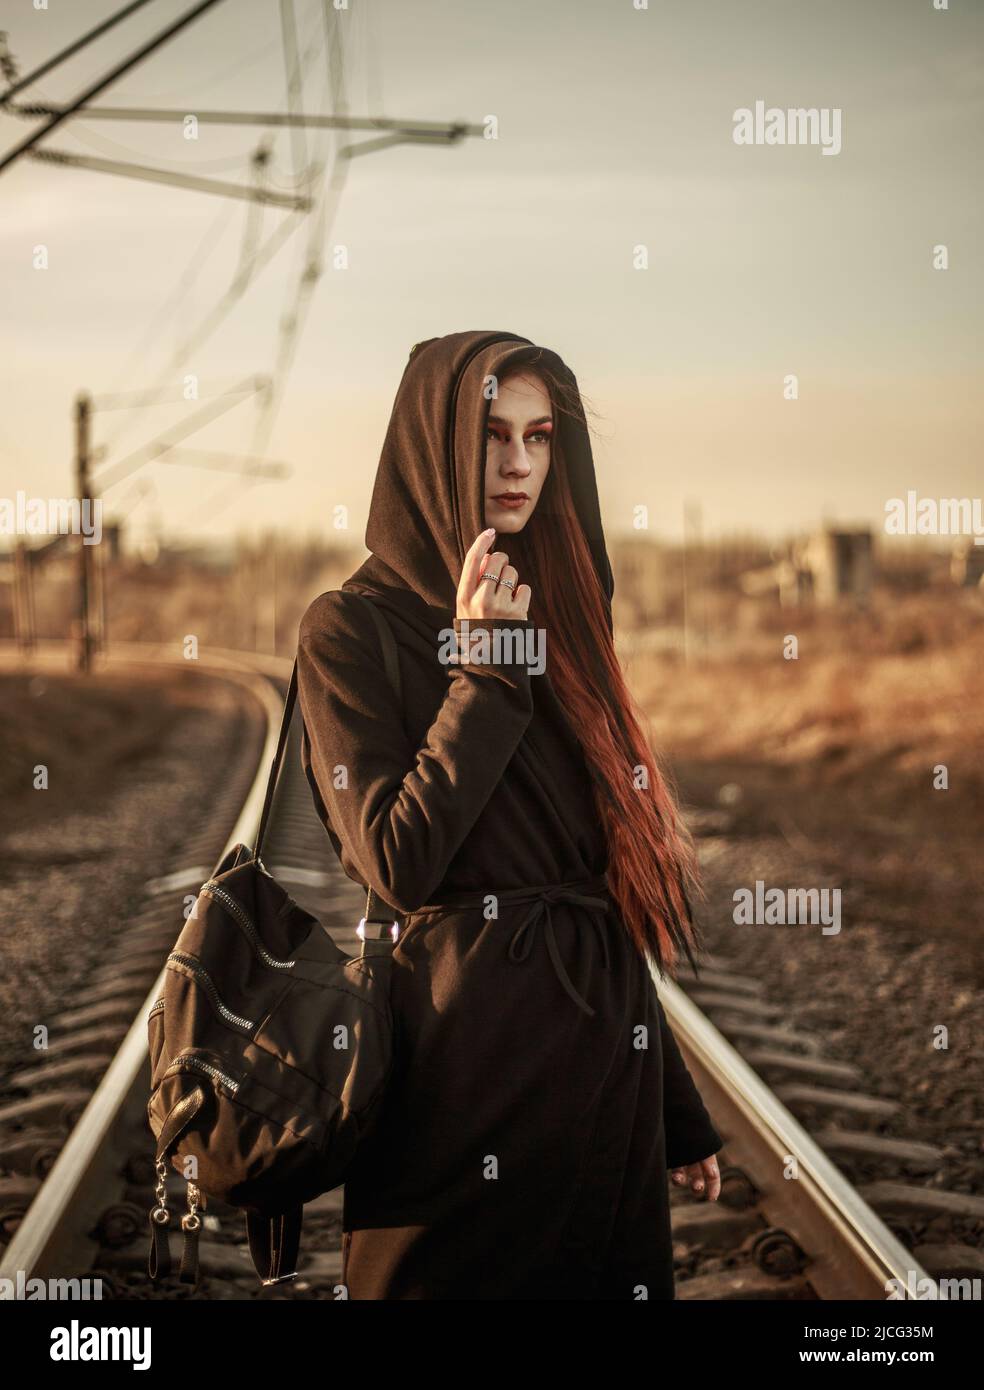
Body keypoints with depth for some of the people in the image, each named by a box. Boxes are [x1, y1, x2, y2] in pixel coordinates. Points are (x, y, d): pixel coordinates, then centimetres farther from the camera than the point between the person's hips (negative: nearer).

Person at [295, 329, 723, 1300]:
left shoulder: (558, 616, 12)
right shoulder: (351, 629, -6)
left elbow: (619, 888, 13)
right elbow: (400, 868, -17)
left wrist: (679, 1111, 13)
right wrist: (484, 672, -17)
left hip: (604, 1049, 6)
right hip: (470, 1047, -6)